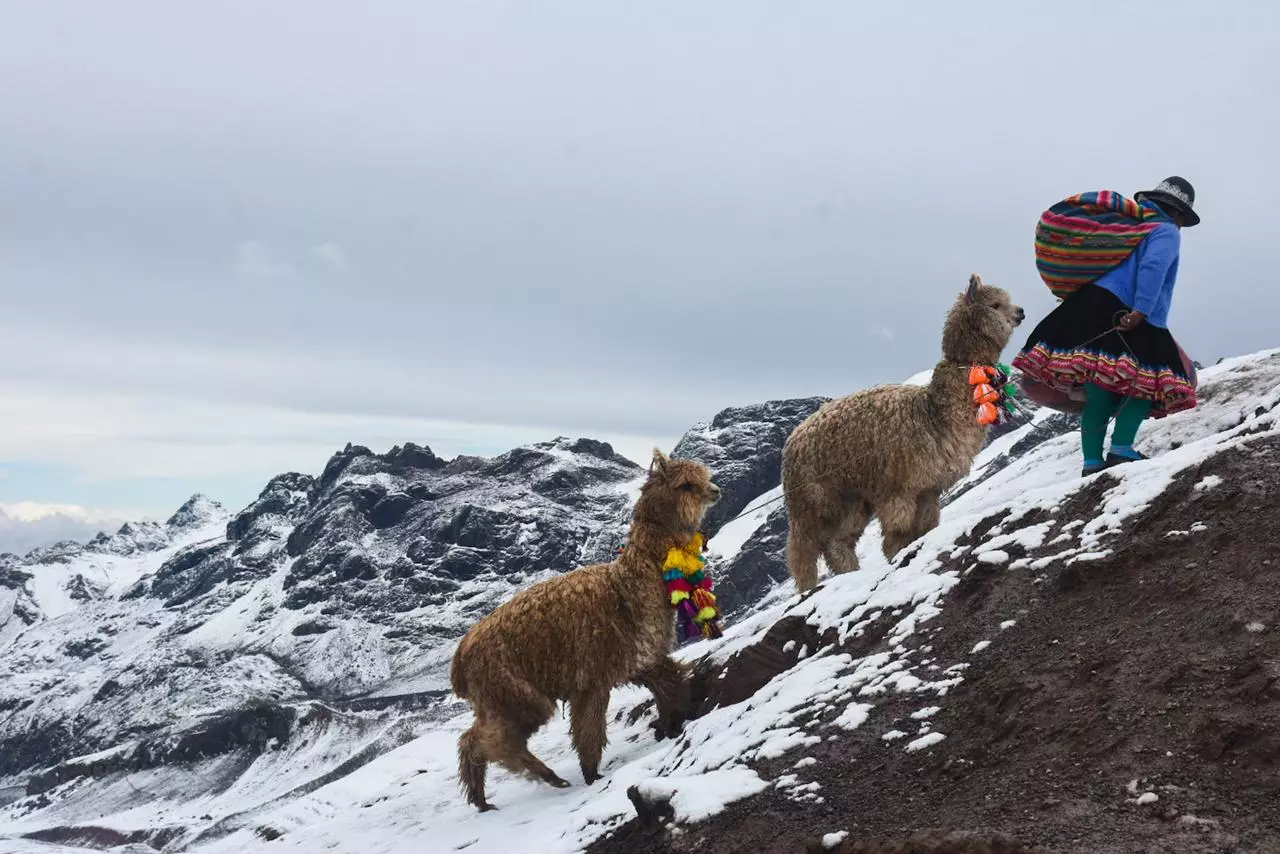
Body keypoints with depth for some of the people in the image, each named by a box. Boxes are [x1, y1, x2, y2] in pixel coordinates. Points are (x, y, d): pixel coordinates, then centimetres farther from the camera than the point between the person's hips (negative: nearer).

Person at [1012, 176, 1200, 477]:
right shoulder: (1167, 232, 4)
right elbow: (1153, 268, -15)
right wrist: (1141, 310, -23)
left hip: (1091, 307, 8)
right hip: (1130, 320, -8)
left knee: (1100, 394, 4)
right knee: (1148, 382, 1)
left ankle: (1092, 462, 1)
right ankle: (1120, 449, -9)